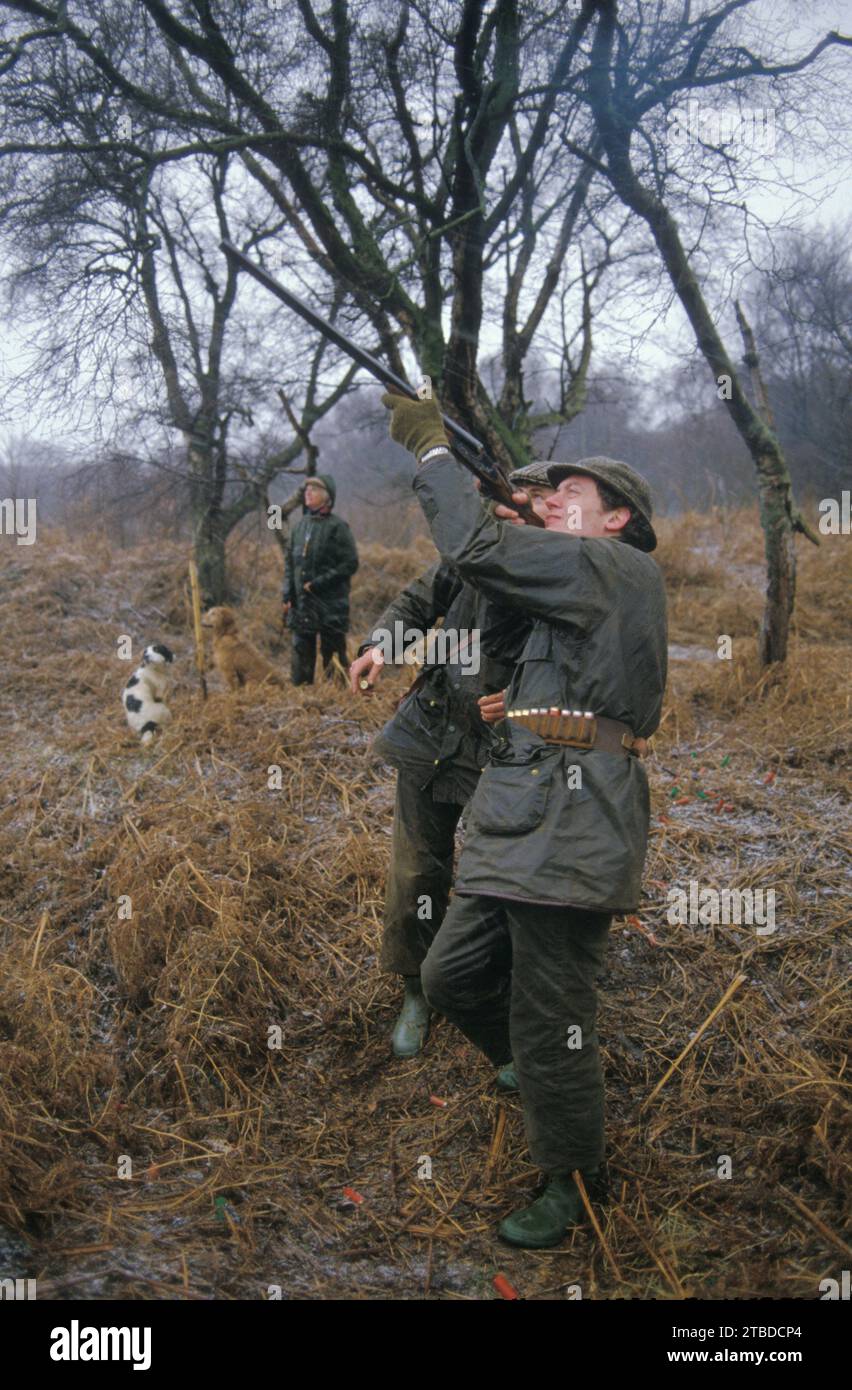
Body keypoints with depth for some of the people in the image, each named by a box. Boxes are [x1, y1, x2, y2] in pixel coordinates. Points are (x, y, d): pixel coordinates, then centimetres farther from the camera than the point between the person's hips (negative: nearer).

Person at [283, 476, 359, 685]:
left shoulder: (337, 526, -6)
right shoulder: (301, 524, 10)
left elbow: (350, 564, -11)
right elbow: (289, 562, 15)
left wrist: (318, 583, -15)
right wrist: (287, 596, 7)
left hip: (331, 605, -5)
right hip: (301, 604, 5)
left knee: (333, 655, 0)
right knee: (301, 653, 8)